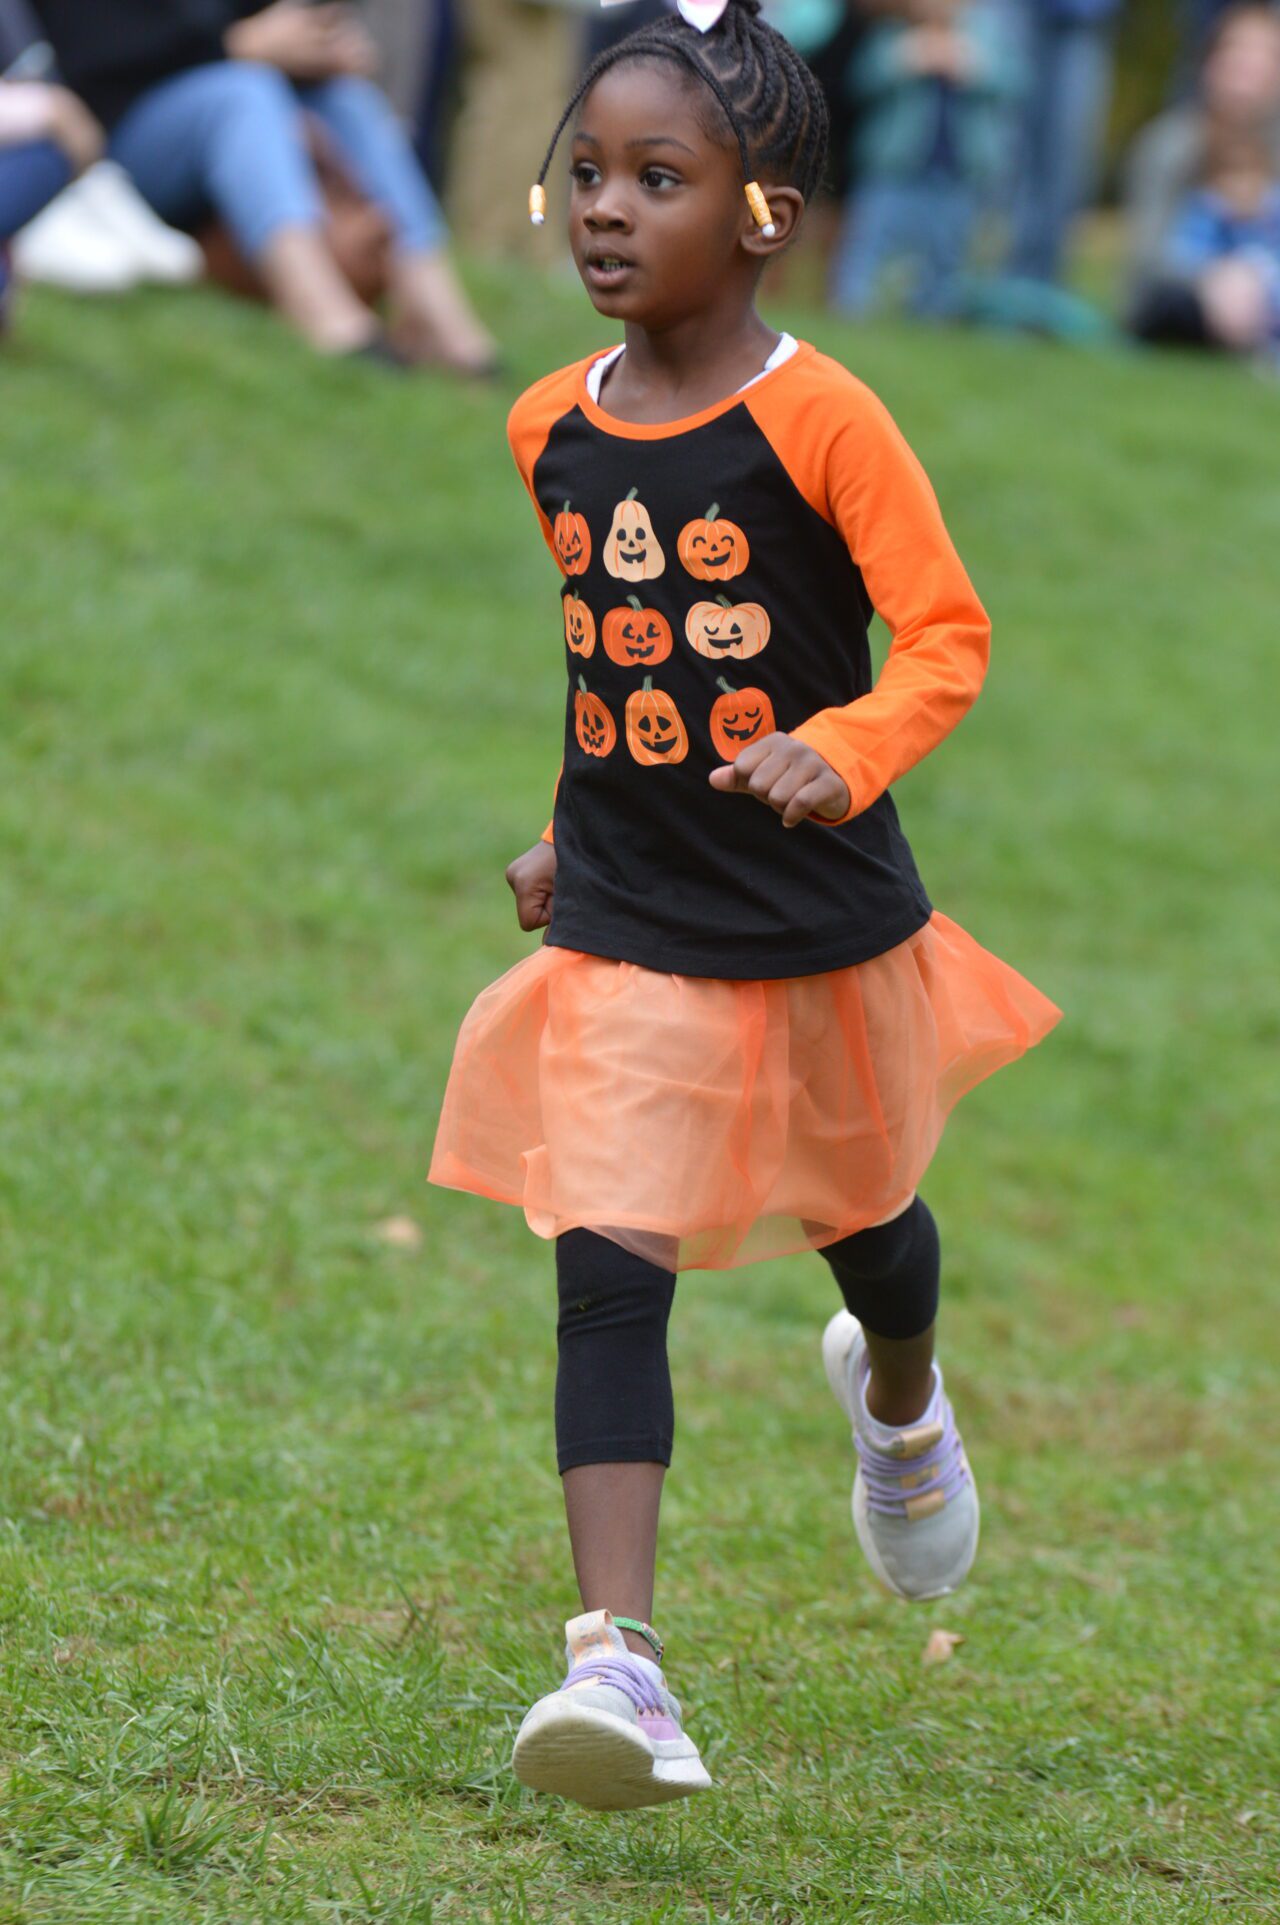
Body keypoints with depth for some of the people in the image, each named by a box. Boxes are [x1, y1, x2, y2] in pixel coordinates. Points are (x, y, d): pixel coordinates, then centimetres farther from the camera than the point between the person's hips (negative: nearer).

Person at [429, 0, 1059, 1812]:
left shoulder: (819, 419, -16)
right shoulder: (551, 426, 0)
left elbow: (946, 636, -17)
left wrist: (839, 753, -34)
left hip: (821, 922, -2)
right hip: (622, 934, 2)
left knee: (863, 1215, 23)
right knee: (607, 1273, -12)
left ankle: (901, 1402, 58)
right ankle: (616, 1655, -18)